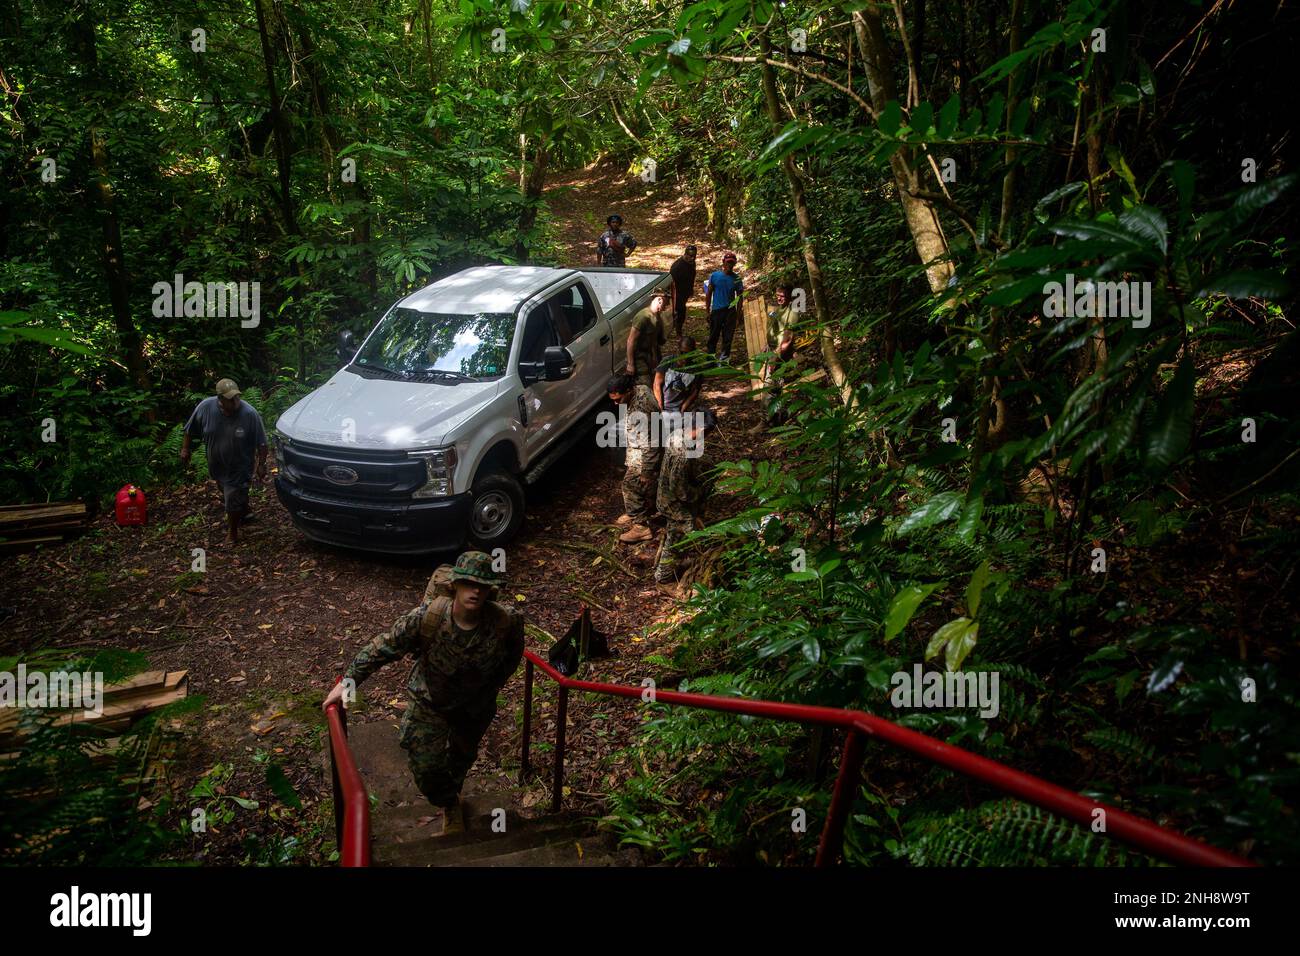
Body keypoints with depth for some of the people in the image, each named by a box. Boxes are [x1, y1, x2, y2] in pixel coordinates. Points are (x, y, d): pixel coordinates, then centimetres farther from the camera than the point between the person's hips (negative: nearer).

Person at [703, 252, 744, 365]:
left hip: (730, 311, 0)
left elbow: (739, 296, 6)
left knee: (728, 336, 5)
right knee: (713, 335, 6)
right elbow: (708, 294, 3)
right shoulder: (715, 276, -1)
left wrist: (738, 313, 0)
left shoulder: (736, 279, 1)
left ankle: (725, 357, 17)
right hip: (716, 311, 0)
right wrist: (708, 312, 1)